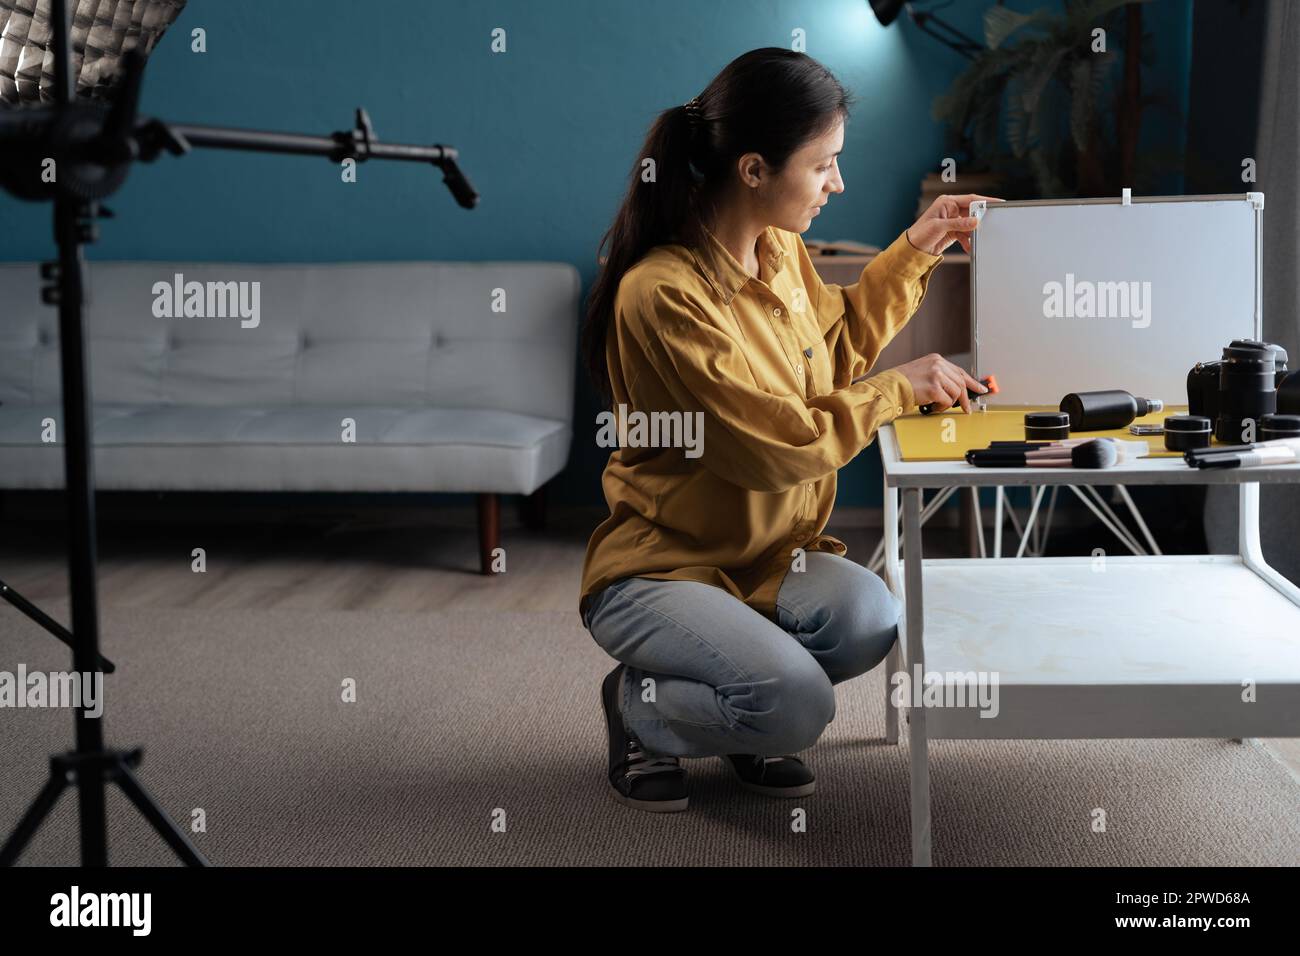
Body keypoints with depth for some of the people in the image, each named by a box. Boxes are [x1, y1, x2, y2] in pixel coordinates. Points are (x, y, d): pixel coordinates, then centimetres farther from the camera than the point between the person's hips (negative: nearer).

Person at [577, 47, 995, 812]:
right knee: (798, 706, -28)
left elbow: (837, 347, 21)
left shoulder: (782, 252, 1)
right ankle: (639, 707, 4)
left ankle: (753, 718, 7)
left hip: (769, 554, 7)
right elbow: (776, 443, -24)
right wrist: (899, 391, -13)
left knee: (869, 617, -25)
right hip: (660, 568, -7)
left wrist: (914, 252, 12)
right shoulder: (662, 295, -25)